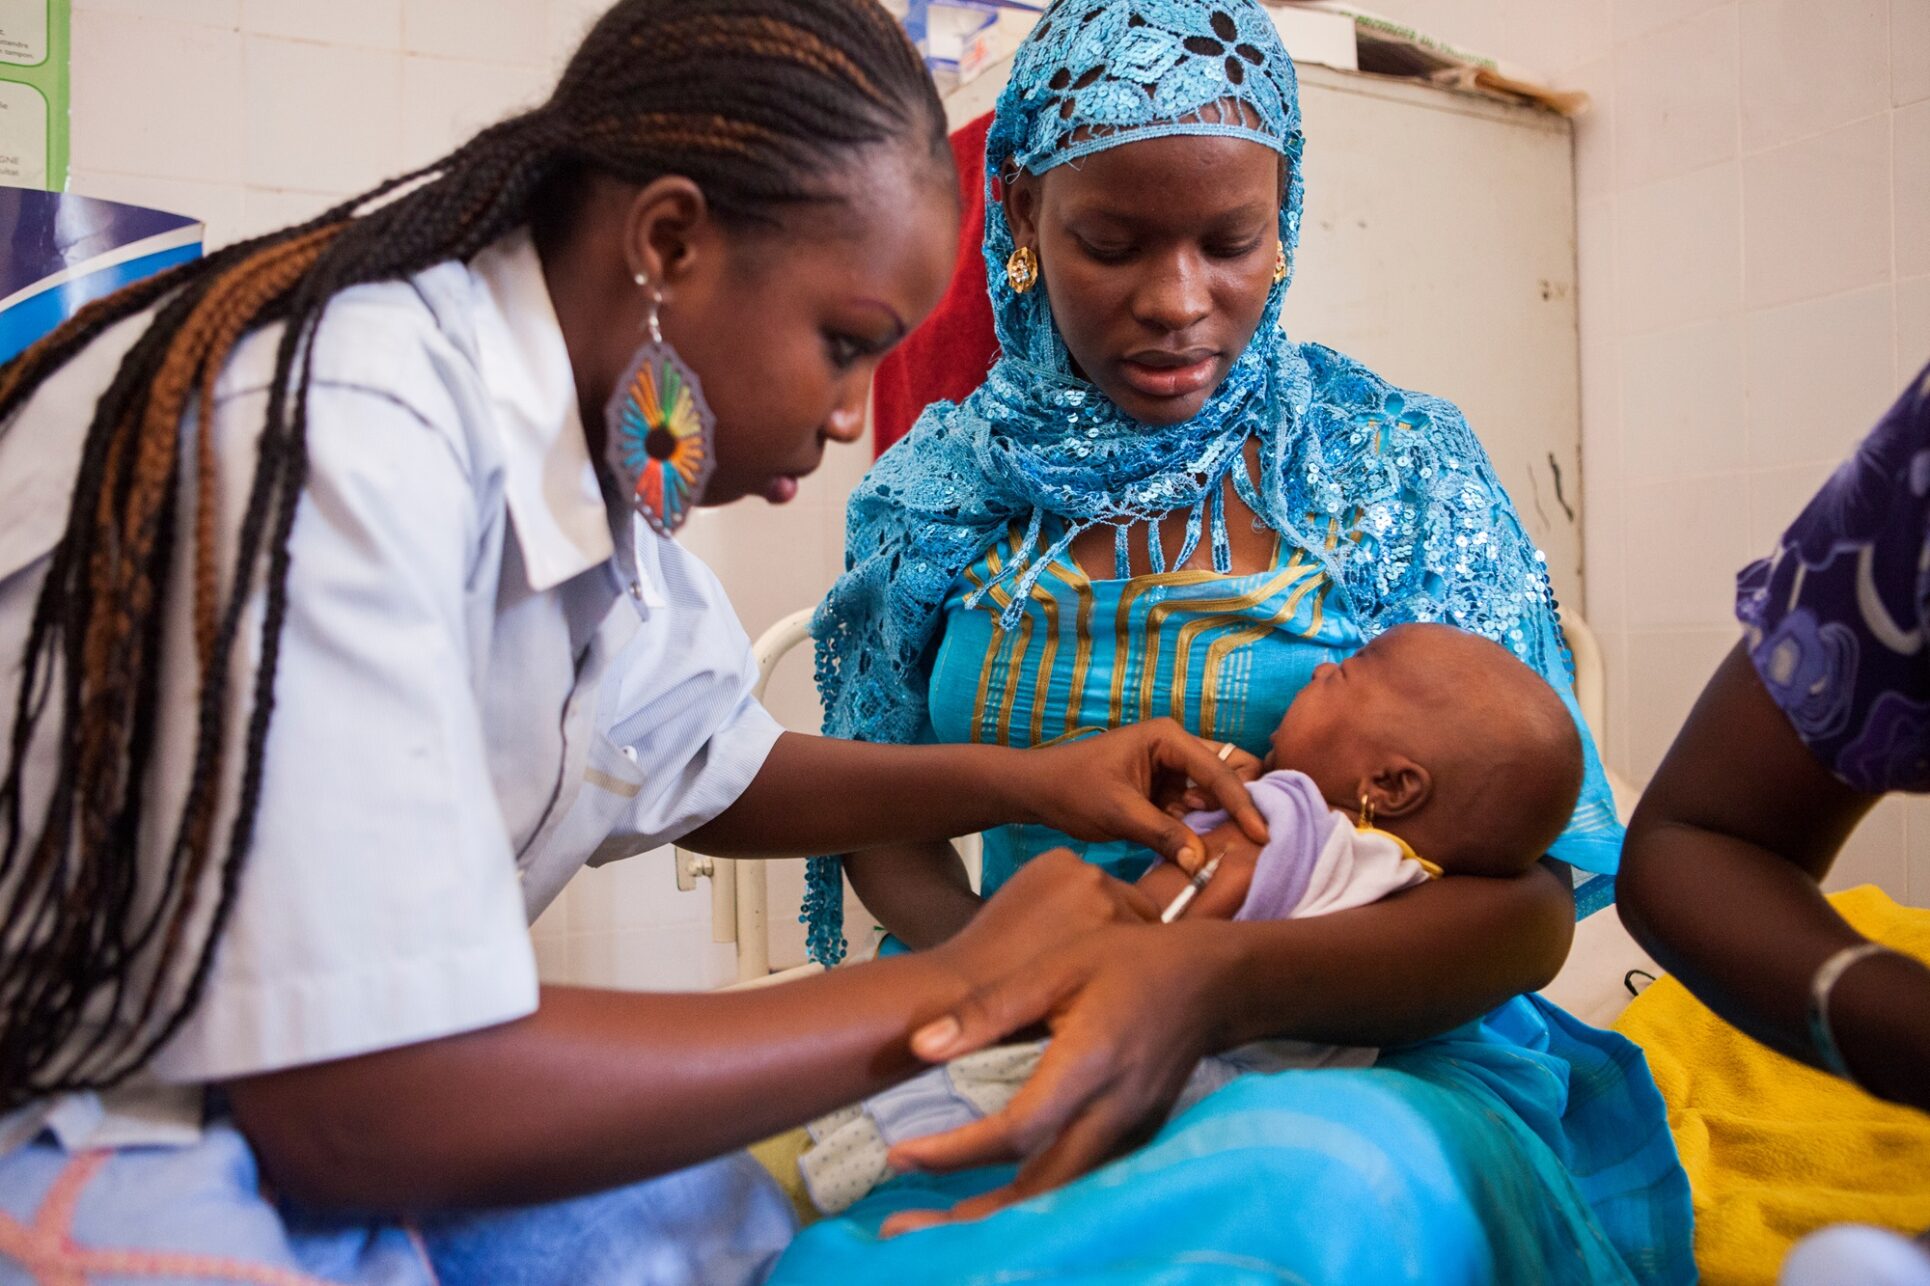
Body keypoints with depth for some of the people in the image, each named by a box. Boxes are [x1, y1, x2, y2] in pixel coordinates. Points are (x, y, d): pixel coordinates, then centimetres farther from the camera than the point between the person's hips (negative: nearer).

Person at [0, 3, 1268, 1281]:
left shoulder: (597, 447, -2)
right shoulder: (344, 439, -28)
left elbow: (707, 773, 15)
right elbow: (367, 1114, -30)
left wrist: (1018, 781, 1)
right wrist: (948, 992, -21)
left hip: (296, 1109, 7)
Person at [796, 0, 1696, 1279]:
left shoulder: (1404, 464, -2)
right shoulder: (940, 487, 4)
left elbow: (1529, 904, -6)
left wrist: (1218, 980, -27)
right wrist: (1001, 976, -14)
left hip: (1375, 1056, 0)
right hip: (1029, 1065, 1)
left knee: (1307, 1183, -37)